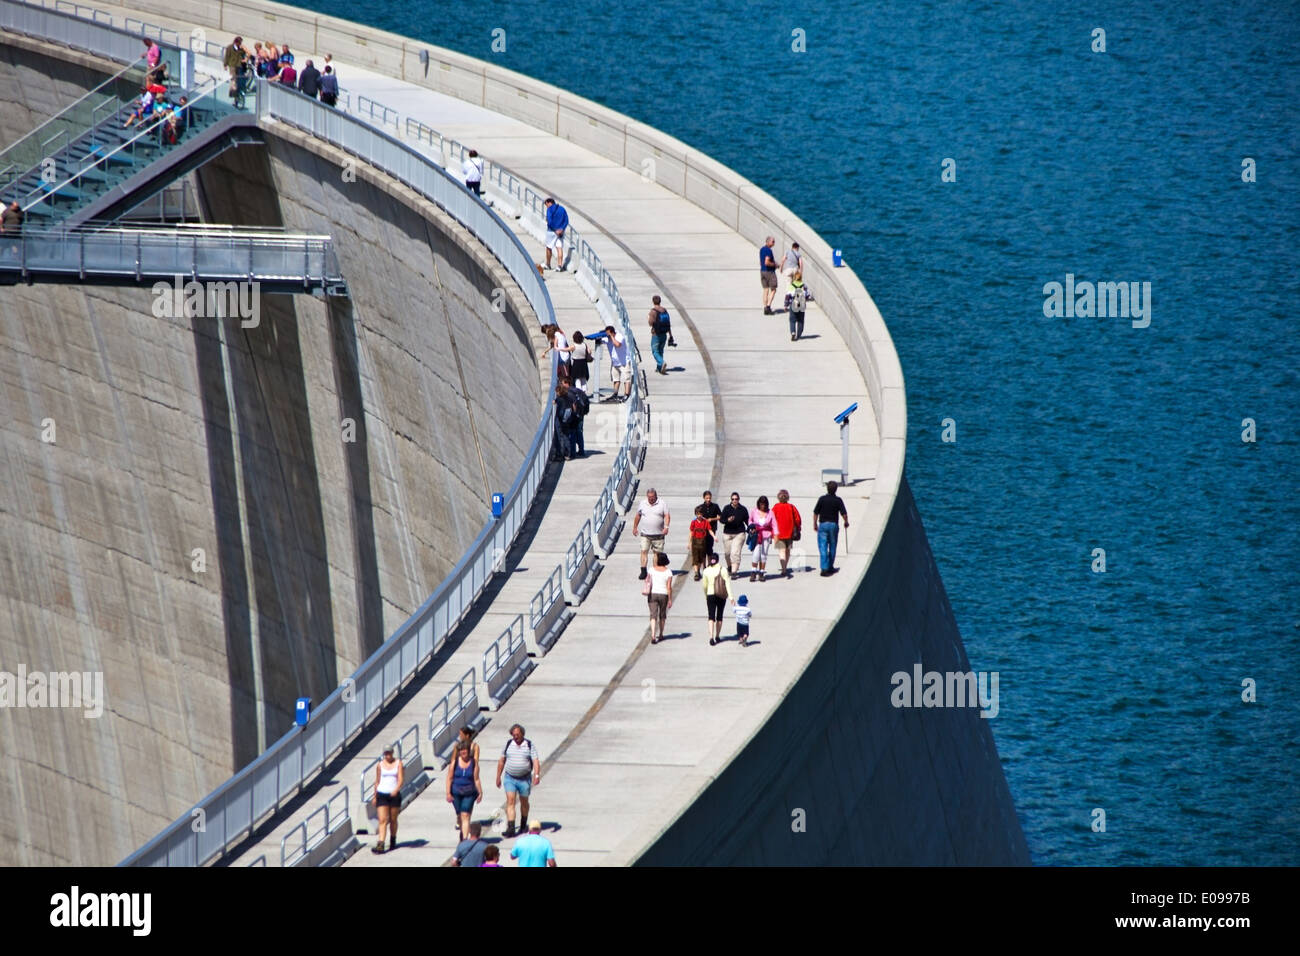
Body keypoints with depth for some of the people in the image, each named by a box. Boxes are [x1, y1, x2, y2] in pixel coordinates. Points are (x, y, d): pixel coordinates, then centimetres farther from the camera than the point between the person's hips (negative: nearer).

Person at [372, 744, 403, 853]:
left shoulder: (398, 764, 2)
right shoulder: (380, 765, 5)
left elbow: (401, 779, -6)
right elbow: (377, 781, 13)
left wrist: (396, 789, -24)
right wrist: (375, 796, 14)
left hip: (394, 794, 0)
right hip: (382, 794, 0)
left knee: (393, 820, 10)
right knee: (382, 820, -10)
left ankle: (393, 841, 31)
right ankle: (380, 845, -18)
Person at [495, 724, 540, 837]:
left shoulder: (529, 745, -4)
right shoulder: (508, 744, 2)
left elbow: (536, 761, -11)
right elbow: (501, 761, 10)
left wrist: (537, 775, -25)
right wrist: (498, 777, 11)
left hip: (524, 779, -1)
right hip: (510, 778, 1)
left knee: (524, 802, 13)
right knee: (510, 801, -10)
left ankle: (524, 823, 36)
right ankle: (510, 828, -16)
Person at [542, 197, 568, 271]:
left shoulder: (550, 209, -10)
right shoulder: (562, 209, 9)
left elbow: (550, 221, -20)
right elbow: (566, 221, 5)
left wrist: (555, 230, -15)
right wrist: (562, 229, -7)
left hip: (552, 231, -5)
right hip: (561, 231, 5)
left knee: (548, 248, 11)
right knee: (559, 248, 2)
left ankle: (548, 264, 21)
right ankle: (560, 265, -7)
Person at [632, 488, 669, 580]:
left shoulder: (662, 504, 1)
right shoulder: (643, 504, 8)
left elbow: (667, 516, -3)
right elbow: (638, 516, 18)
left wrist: (666, 526, -18)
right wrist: (635, 528, 19)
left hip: (658, 534, -1)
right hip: (645, 534, 1)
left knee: (657, 553, 4)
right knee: (644, 551, -9)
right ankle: (643, 572, -7)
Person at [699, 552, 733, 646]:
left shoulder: (706, 571, -1)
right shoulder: (723, 569, -5)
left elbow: (704, 586, 6)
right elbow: (727, 583, -10)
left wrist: (706, 596, 22)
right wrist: (731, 596, -11)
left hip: (710, 595, 0)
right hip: (721, 596, 0)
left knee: (711, 617, -3)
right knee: (719, 616, 16)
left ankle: (711, 637, -20)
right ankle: (717, 636, 25)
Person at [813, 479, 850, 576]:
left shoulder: (822, 499, -4)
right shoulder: (838, 500, -6)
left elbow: (815, 513, -1)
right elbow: (844, 513, -9)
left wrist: (815, 524, 11)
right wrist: (846, 522, 10)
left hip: (823, 524, 0)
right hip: (834, 525, 0)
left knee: (823, 548, -2)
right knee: (832, 547, 15)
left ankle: (824, 569, -13)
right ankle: (830, 567, 24)